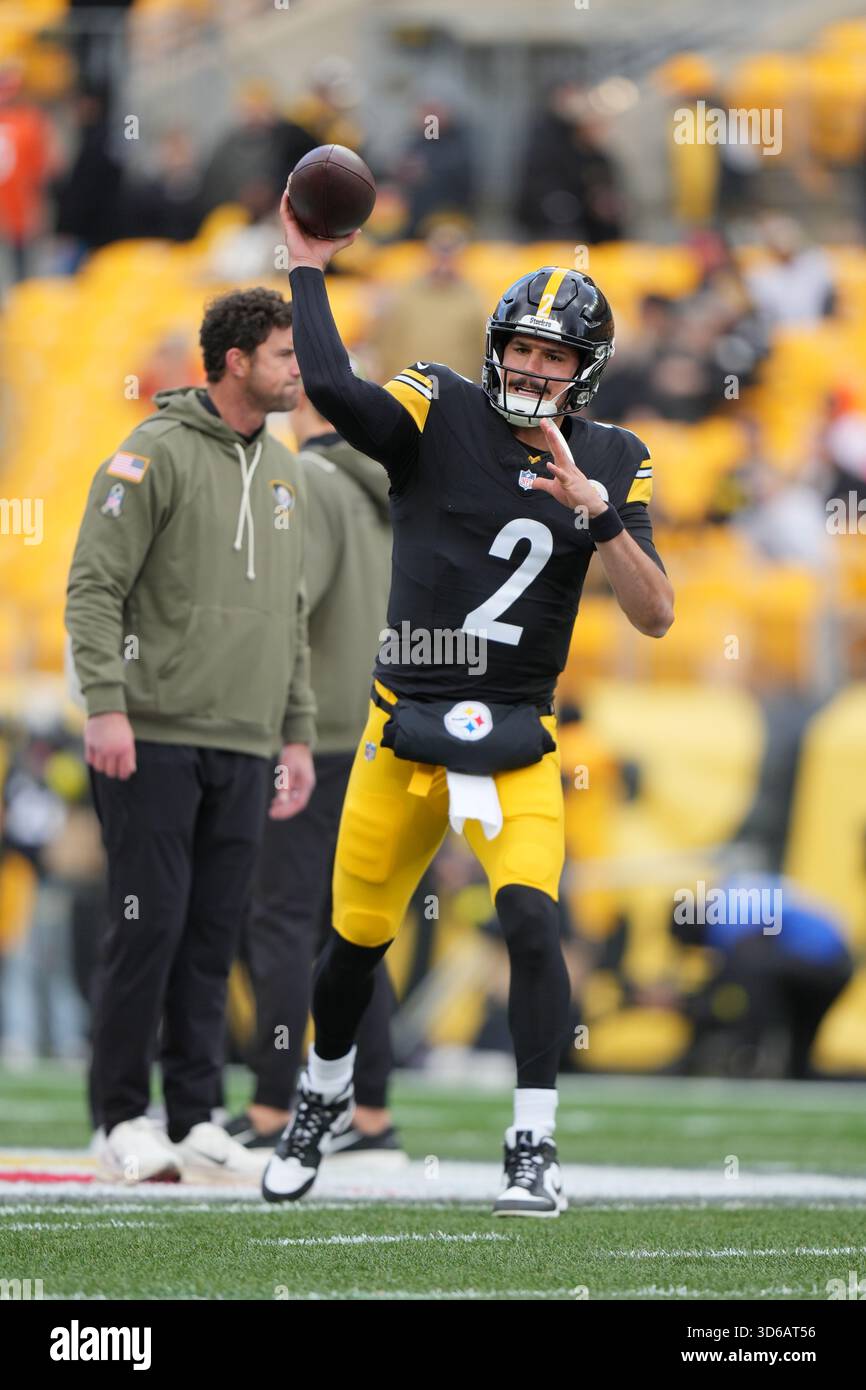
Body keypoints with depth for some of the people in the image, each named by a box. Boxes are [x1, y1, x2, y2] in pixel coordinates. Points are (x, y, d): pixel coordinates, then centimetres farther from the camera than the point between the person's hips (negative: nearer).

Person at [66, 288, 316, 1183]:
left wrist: (296, 733, 16)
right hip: (155, 740, -6)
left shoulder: (282, 472, 16)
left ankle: (196, 1120, 10)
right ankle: (123, 1117, 0)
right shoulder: (155, 454, -6)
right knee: (149, 926, -7)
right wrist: (105, 706, -19)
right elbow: (94, 586, -10)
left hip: (244, 748, 6)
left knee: (212, 939, 6)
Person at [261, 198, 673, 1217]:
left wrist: (595, 510, -21)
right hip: (404, 727, 0)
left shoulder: (609, 463, 2)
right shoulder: (440, 415, -5)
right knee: (357, 936, 10)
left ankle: (534, 1150, -13)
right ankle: (324, 1095, 40)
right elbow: (331, 388, -24)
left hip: (516, 741, 0)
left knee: (530, 914, -21)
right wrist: (307, 268, -20)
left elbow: (654, 616, -8)